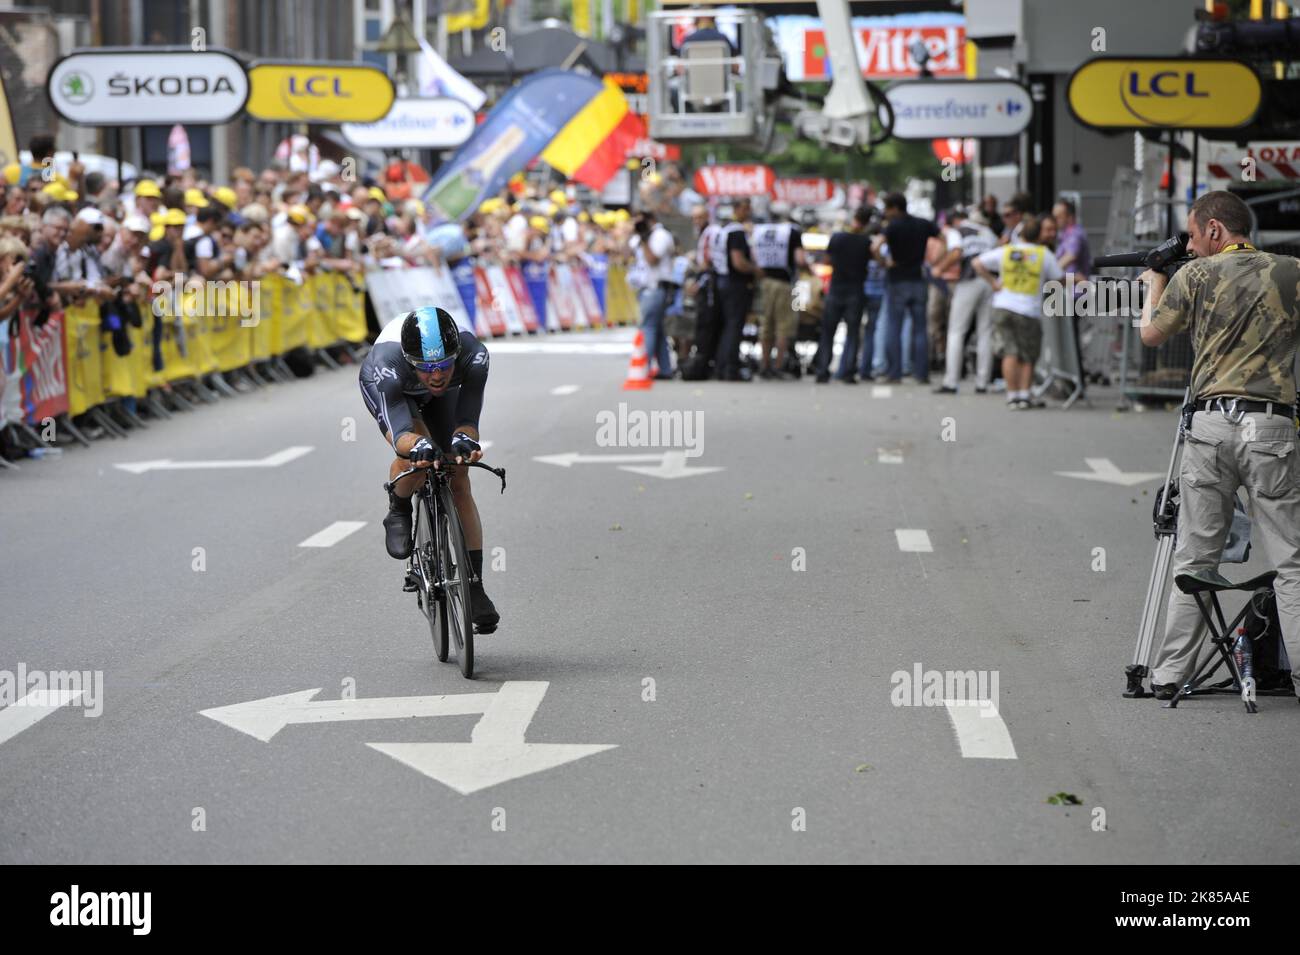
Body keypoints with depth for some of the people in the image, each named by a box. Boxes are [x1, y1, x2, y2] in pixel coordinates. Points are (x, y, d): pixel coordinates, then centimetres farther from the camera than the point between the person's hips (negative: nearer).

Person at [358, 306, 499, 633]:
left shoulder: (473, 355, -41)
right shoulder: (388, 364, -46)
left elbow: (467, 419, -43)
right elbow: (398, 432, -54)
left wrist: (464, 439, -66)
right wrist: (417, 445, -76)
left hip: (440, 398, 2)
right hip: (386, 387, -2)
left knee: (458, 480, -7)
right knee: (414, 455, -32)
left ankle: (475, 586, 1)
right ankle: (398, 515, 1)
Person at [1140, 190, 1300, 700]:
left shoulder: (1194, 275, 3)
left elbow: (1151, 335, 13)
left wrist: (1154, 284, 30)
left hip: (1211, 424, 1)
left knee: (1194, 560, 9)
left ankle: (1169, 674, 10)